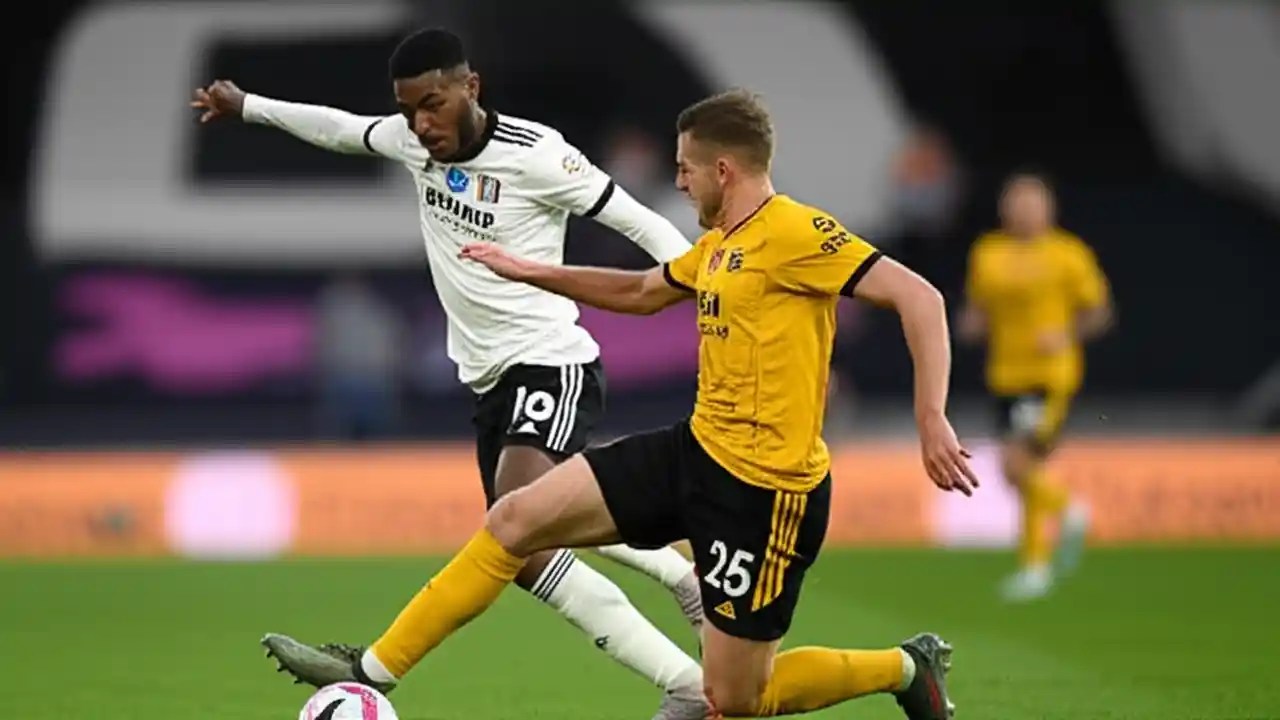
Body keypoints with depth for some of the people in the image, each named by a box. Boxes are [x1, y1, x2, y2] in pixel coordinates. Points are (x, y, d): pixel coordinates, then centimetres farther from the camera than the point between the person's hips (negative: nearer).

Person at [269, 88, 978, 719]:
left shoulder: (794, 234, -17)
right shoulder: (716, 244, 12)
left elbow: (917, 296, -23)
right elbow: (642, 292, 32)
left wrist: (932, 421, -31)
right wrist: (532, 272, 32)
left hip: (763, 488, -9)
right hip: (693, 451, 9)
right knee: (514, 520, 2)